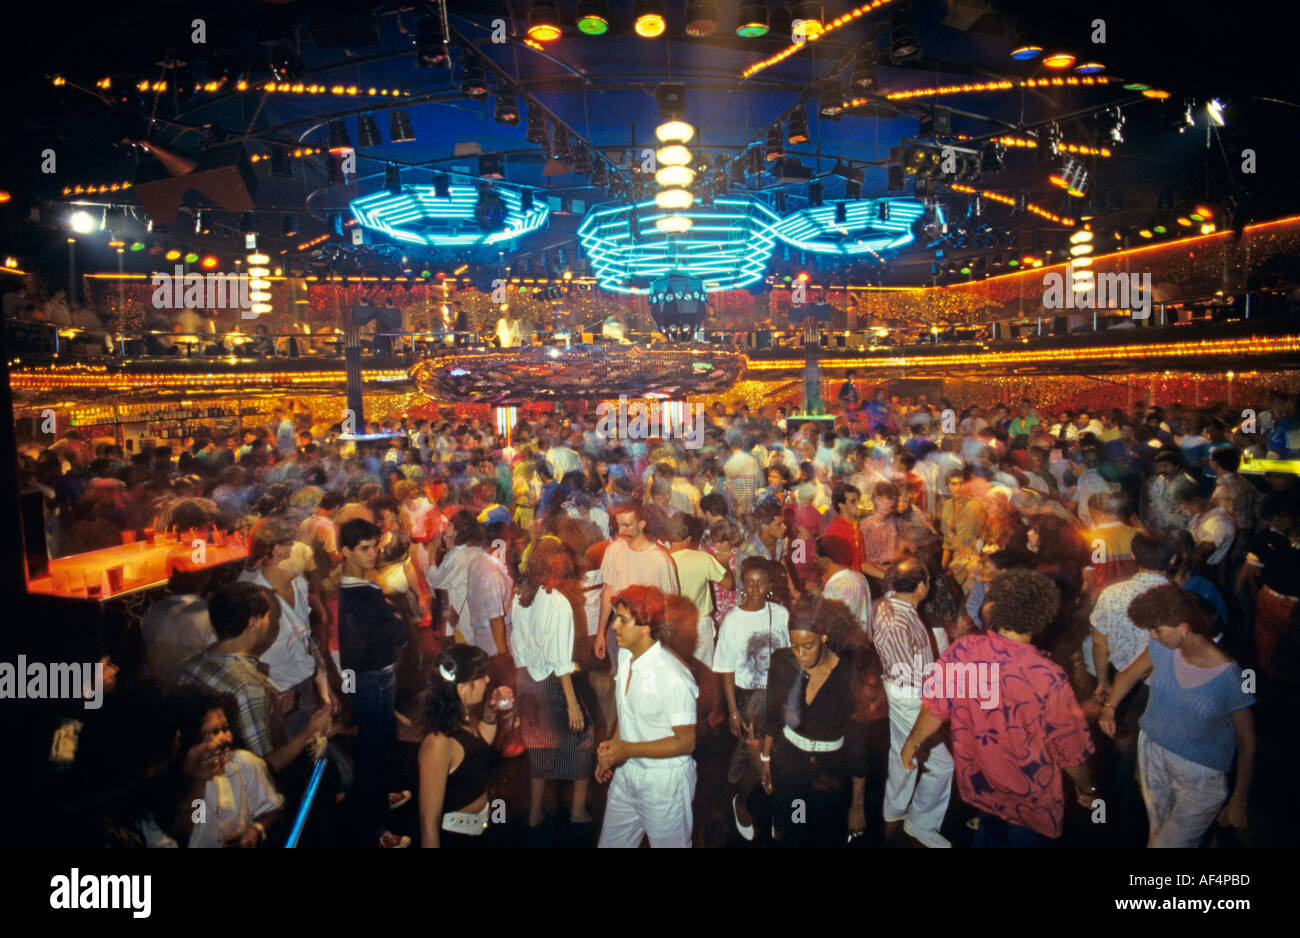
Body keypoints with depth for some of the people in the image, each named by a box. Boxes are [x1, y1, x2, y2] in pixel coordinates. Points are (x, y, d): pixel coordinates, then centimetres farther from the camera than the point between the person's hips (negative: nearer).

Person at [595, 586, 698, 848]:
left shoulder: (673, 677, -28)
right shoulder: (625, 655, -3)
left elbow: (686, 742, -21)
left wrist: (627, 750, -24)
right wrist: (612, 749, 4)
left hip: (664, 781, -7)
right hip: (626, 771, 7)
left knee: (667, 842, 14)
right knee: (611, 842, 21)